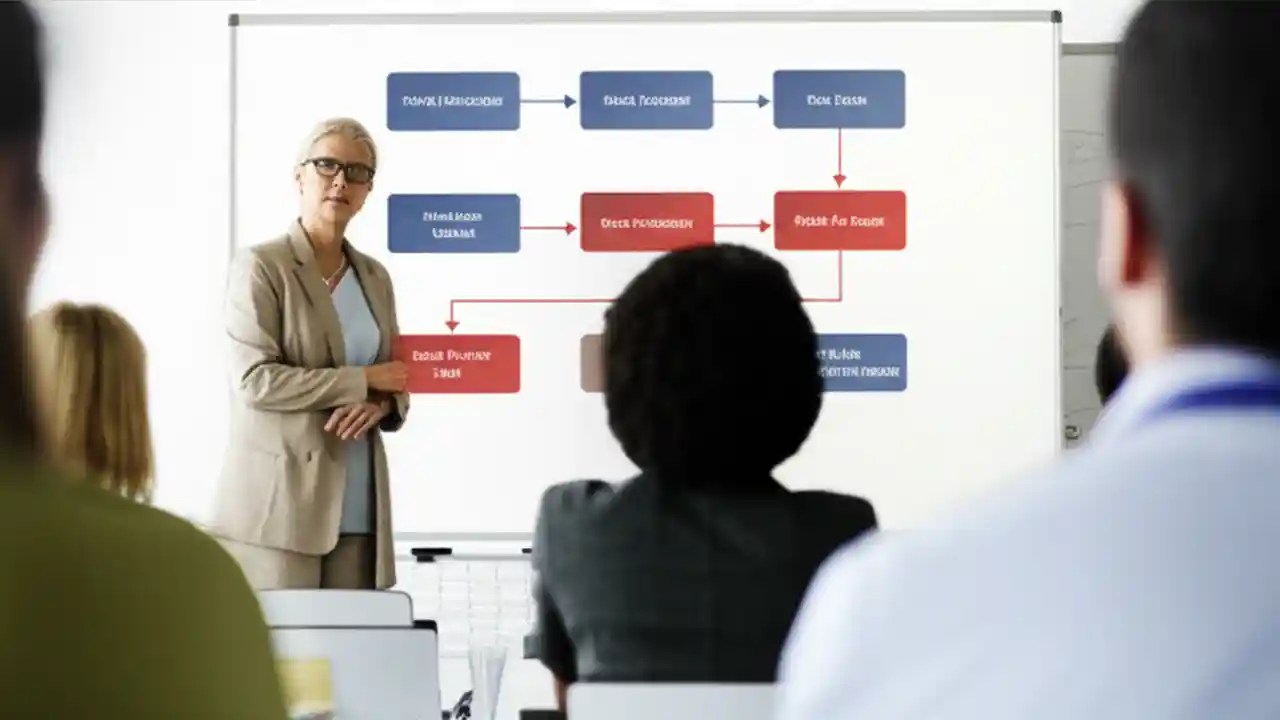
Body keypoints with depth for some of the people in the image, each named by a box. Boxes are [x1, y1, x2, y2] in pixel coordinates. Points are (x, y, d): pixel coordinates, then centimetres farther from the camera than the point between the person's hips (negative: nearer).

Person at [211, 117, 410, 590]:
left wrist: (380, 405, -6)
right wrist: (363, 381, -11)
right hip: (280, 500, -6)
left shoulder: (375, 277, 15)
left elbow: (395, 381, 18)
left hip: (357, 503, 6)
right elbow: (256, 380, -14)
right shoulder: (261, 267, -4)